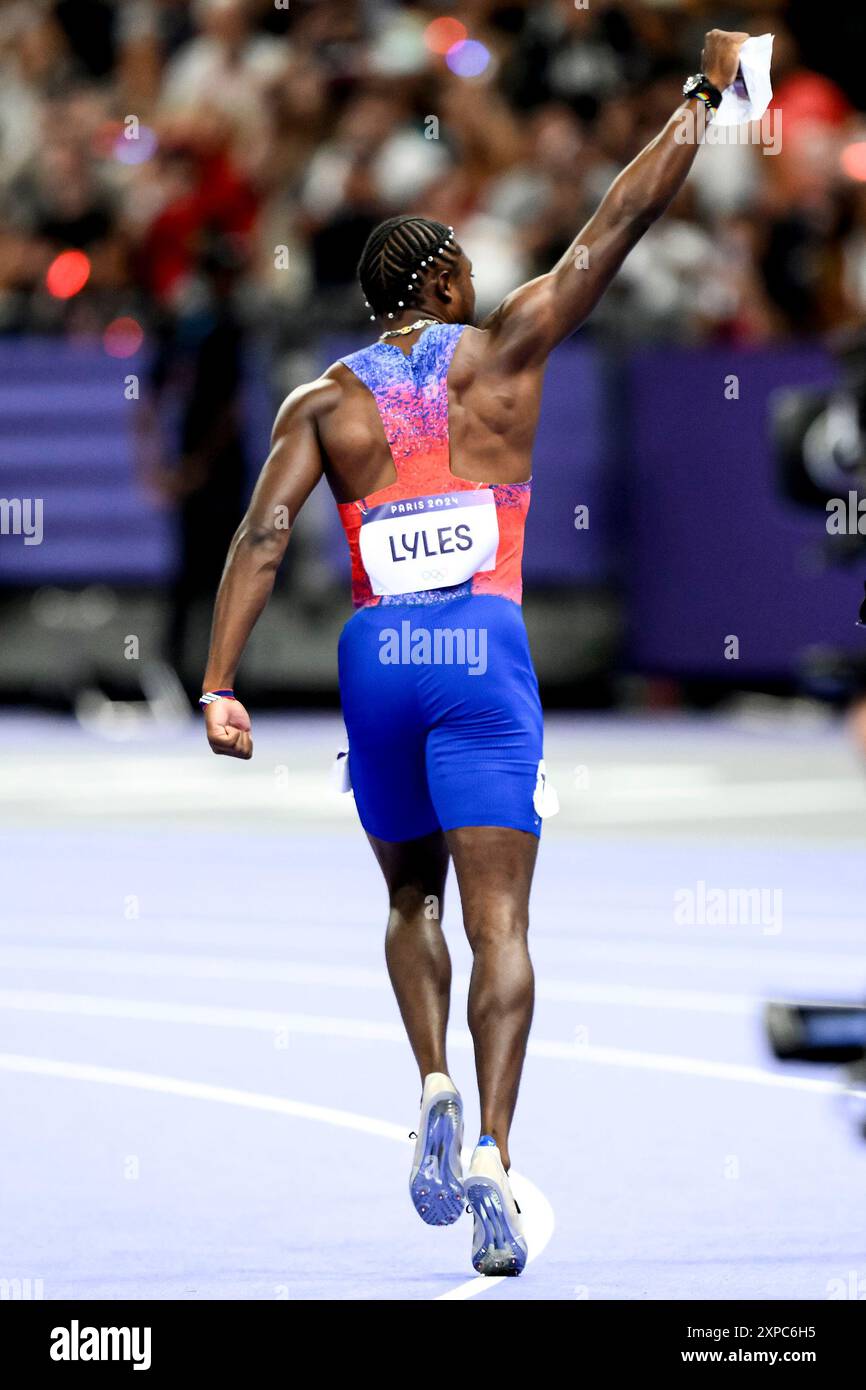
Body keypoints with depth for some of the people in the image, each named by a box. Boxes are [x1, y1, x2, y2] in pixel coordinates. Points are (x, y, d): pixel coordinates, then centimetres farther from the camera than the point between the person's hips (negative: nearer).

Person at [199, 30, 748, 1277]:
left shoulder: (323, 402, 7)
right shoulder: (503, 352, 5)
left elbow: (261, 538, -4)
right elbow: (618, 223, 8)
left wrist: (219, 685, -6)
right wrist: (704, 94, 16)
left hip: (376, 657, 2)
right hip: (483, 655, -2)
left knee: (412, 901, 22)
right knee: (498, 920, -5)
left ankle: (435, 1085, -1)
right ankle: (492, 1149, -20)